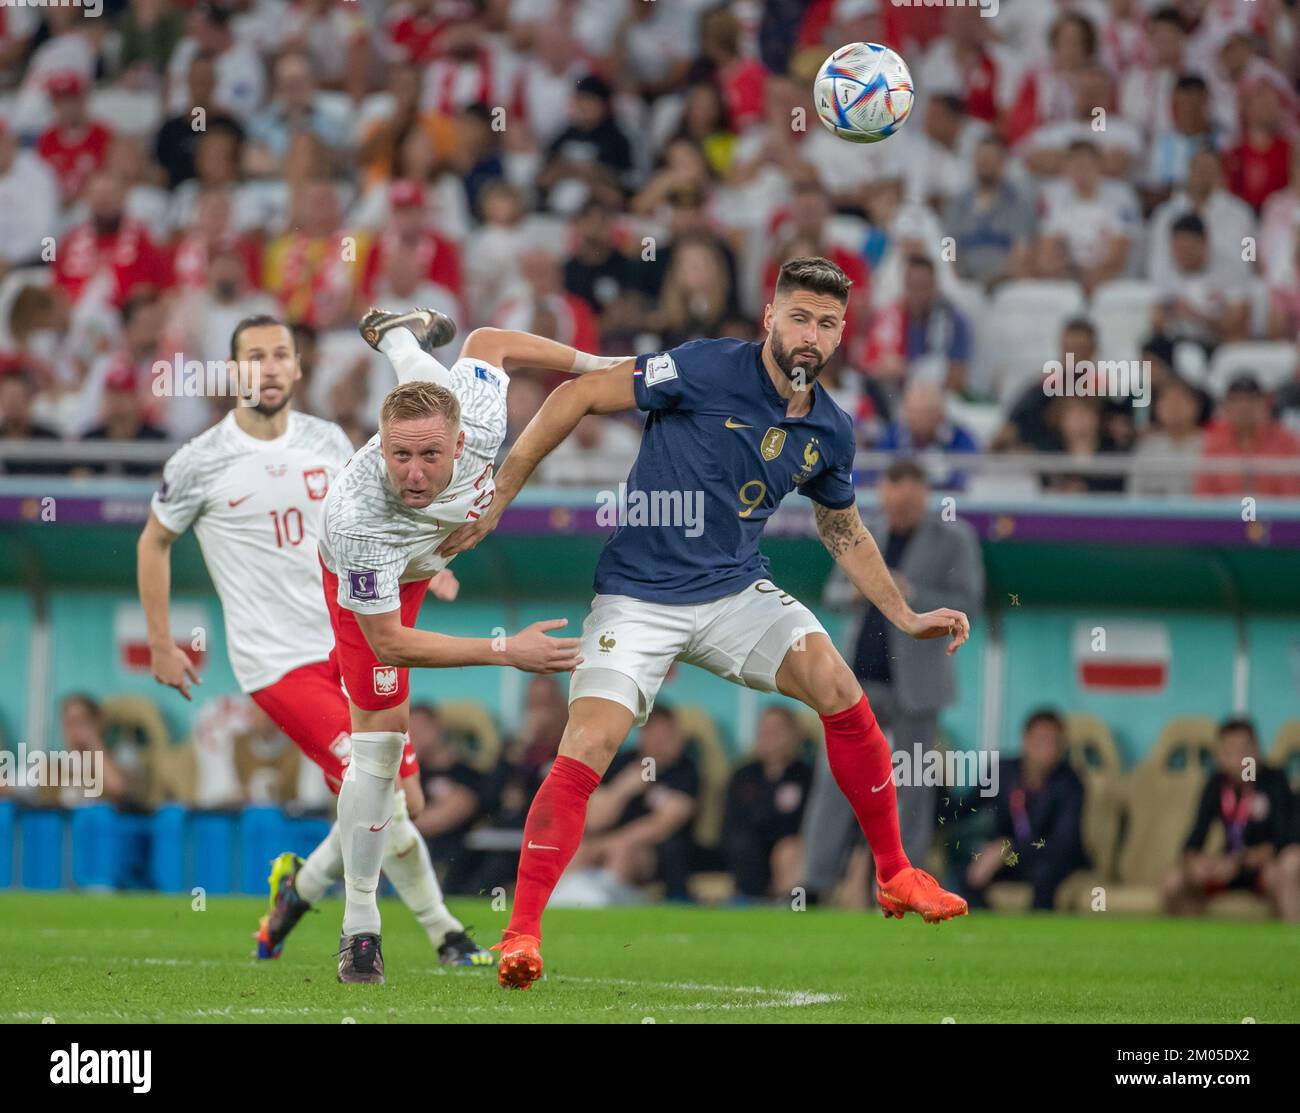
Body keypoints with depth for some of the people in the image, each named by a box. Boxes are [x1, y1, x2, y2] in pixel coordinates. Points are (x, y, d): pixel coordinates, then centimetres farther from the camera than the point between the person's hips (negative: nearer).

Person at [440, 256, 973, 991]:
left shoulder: (832, 433, 1)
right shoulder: (708, 370, -17)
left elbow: (845, 532, 21)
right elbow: (576, 398, -12)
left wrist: (906, 617, 15)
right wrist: (498, 498, -12)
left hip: (736, 591, 5)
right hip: (640, 595, -4)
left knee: (839, 688, -14)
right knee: (586, 750, -19)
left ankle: (896, 877, 3)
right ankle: (521, 935, -12)